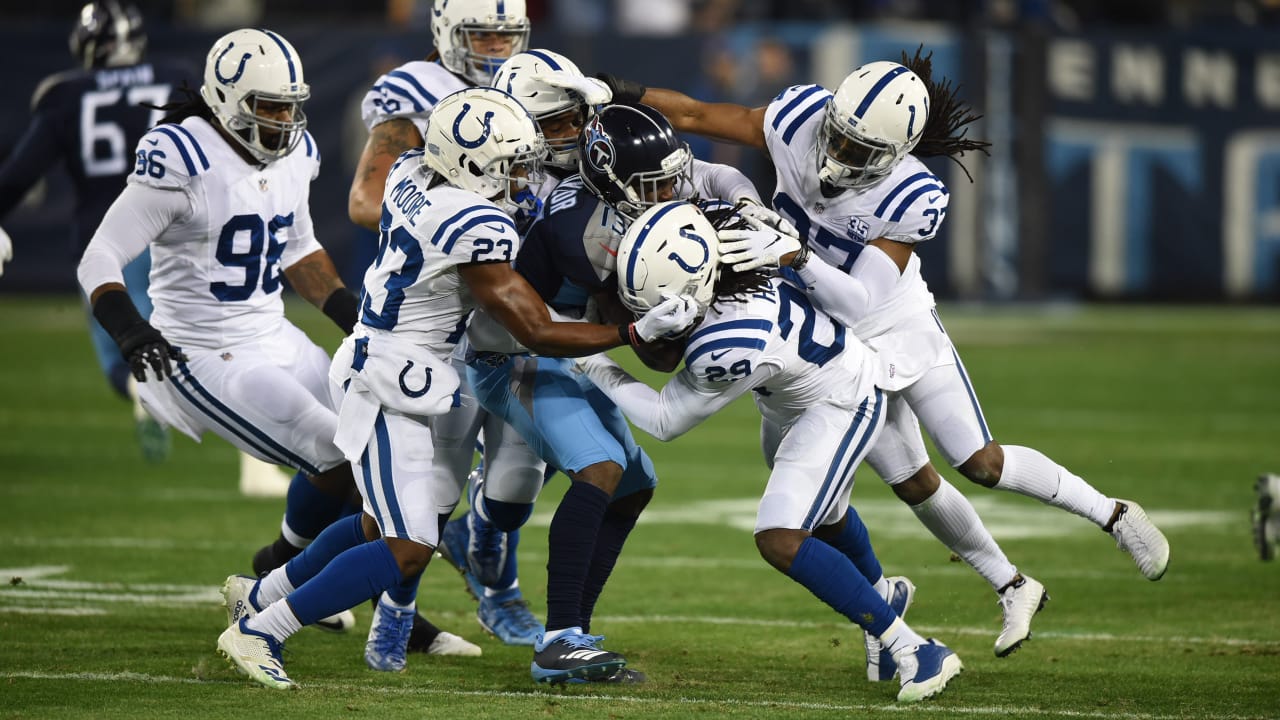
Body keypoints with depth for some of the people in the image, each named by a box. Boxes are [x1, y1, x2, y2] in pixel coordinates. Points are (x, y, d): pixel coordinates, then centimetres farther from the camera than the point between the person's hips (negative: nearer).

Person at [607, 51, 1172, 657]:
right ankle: (1014, 590, 27)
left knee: (979, 463, -1)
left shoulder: (913, 199, -32)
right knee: (913, 483, 10)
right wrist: (619, 93, -21)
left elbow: (858, 301, -36)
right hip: (833, 346, 4)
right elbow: (694, 115, -14)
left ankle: (1112, 514, 22)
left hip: (899, 327, -4)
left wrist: (793, 257, -49)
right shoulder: (801, 119, -24)